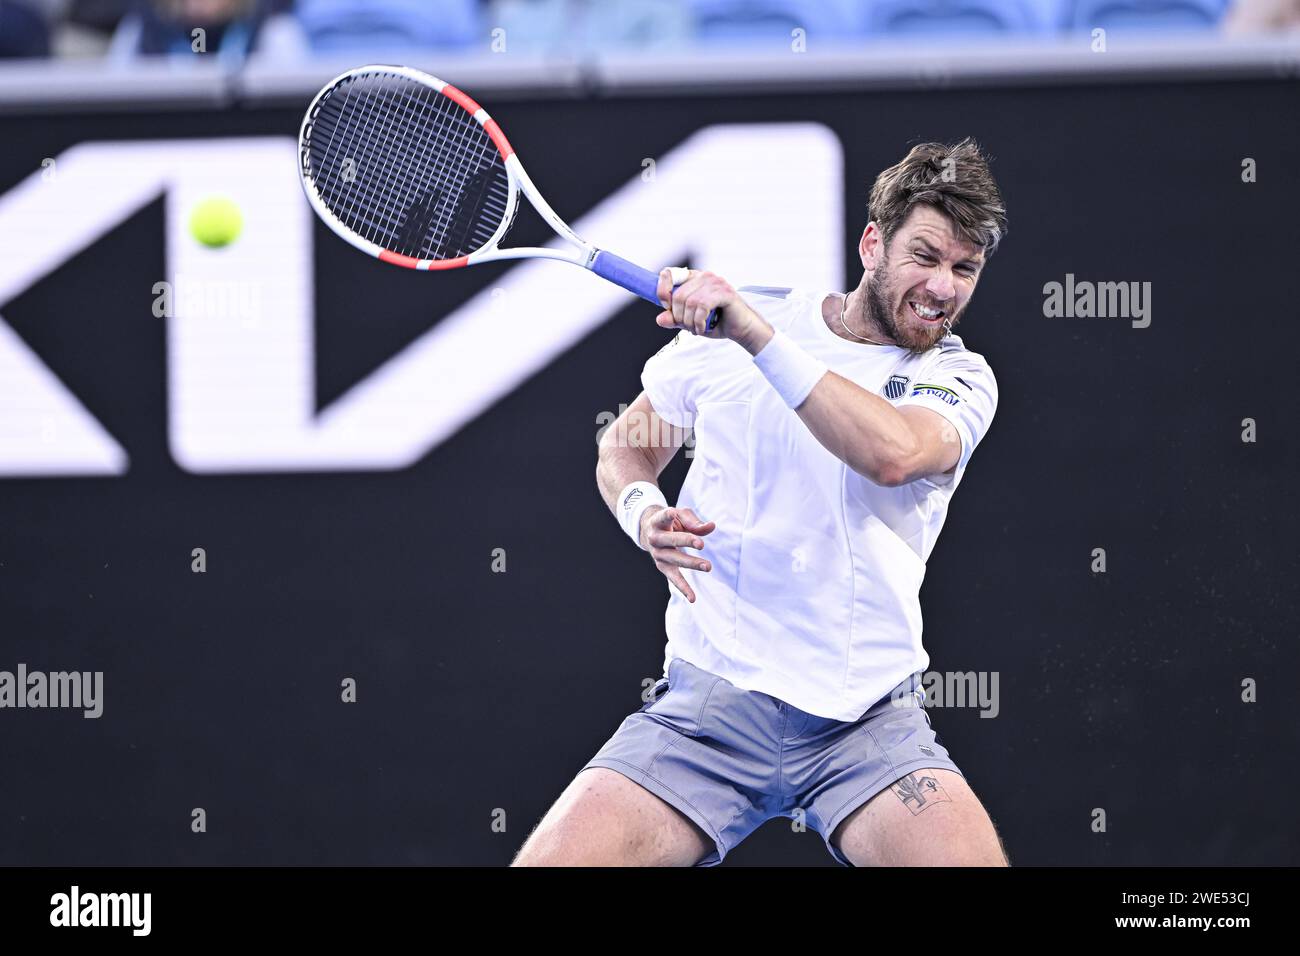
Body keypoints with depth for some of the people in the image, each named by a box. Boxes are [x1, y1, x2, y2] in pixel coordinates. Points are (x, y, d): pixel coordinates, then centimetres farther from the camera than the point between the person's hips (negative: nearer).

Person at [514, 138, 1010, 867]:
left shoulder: (961, 377, 3)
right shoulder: (730, 322, 6)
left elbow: (892, 452, -20)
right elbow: (626, 446, 18)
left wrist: (759, 337, -24)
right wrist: (645, 513, -5)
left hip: (869, 720, 0)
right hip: (709, 703, 0)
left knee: (971, 858, -25)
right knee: (552, 860, -18)